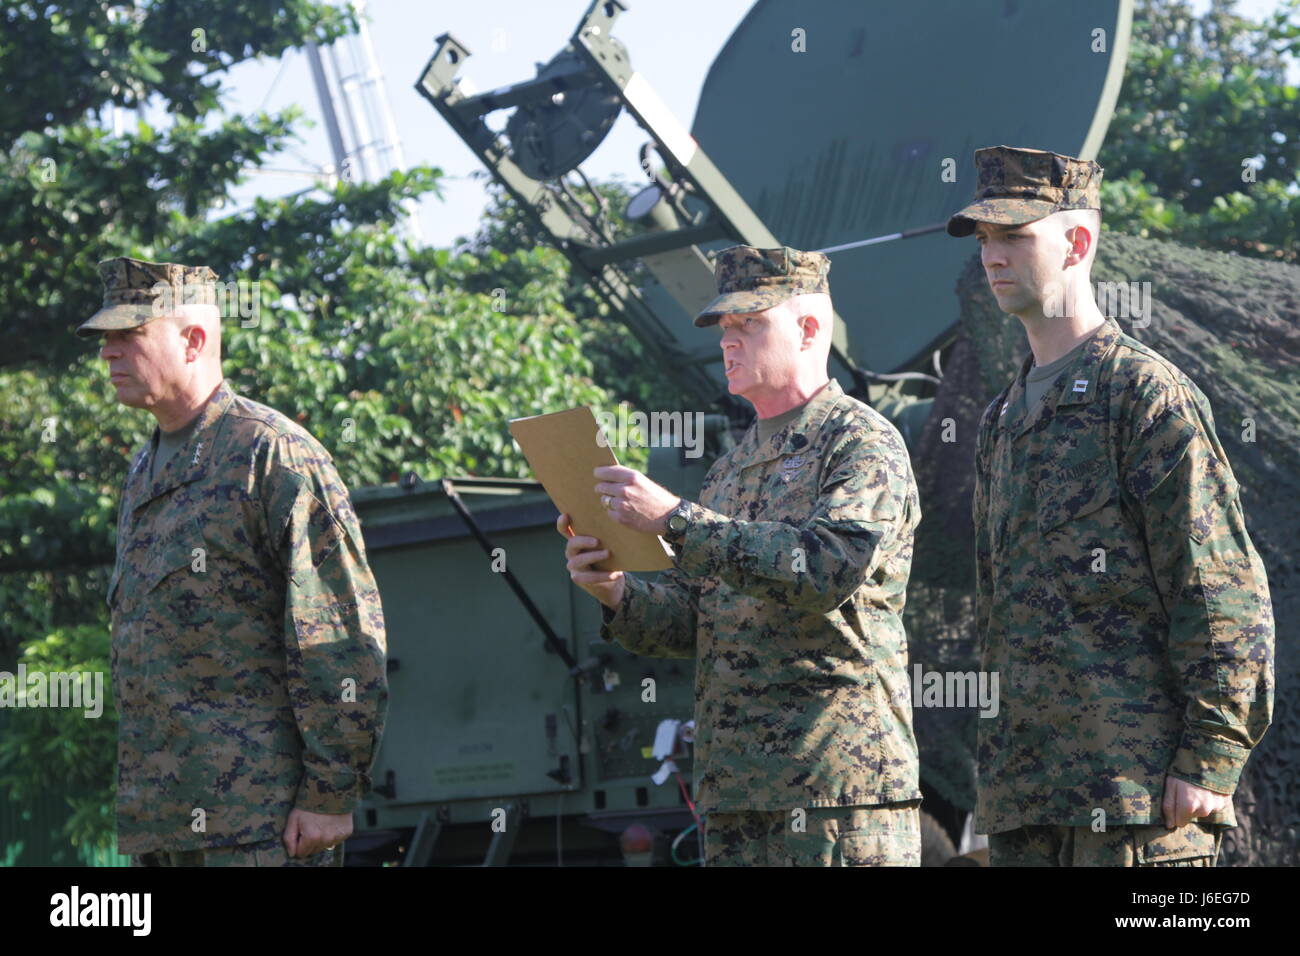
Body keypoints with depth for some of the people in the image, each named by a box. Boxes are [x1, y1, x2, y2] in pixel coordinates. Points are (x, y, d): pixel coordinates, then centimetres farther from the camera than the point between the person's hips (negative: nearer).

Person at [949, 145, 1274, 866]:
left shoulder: (1148, 395, -5)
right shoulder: (1002, 420, 20)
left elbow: (1226, 591, -11)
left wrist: (1208, 761, -16)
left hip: (1139, 787, -8)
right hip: (1021, 798, 8)